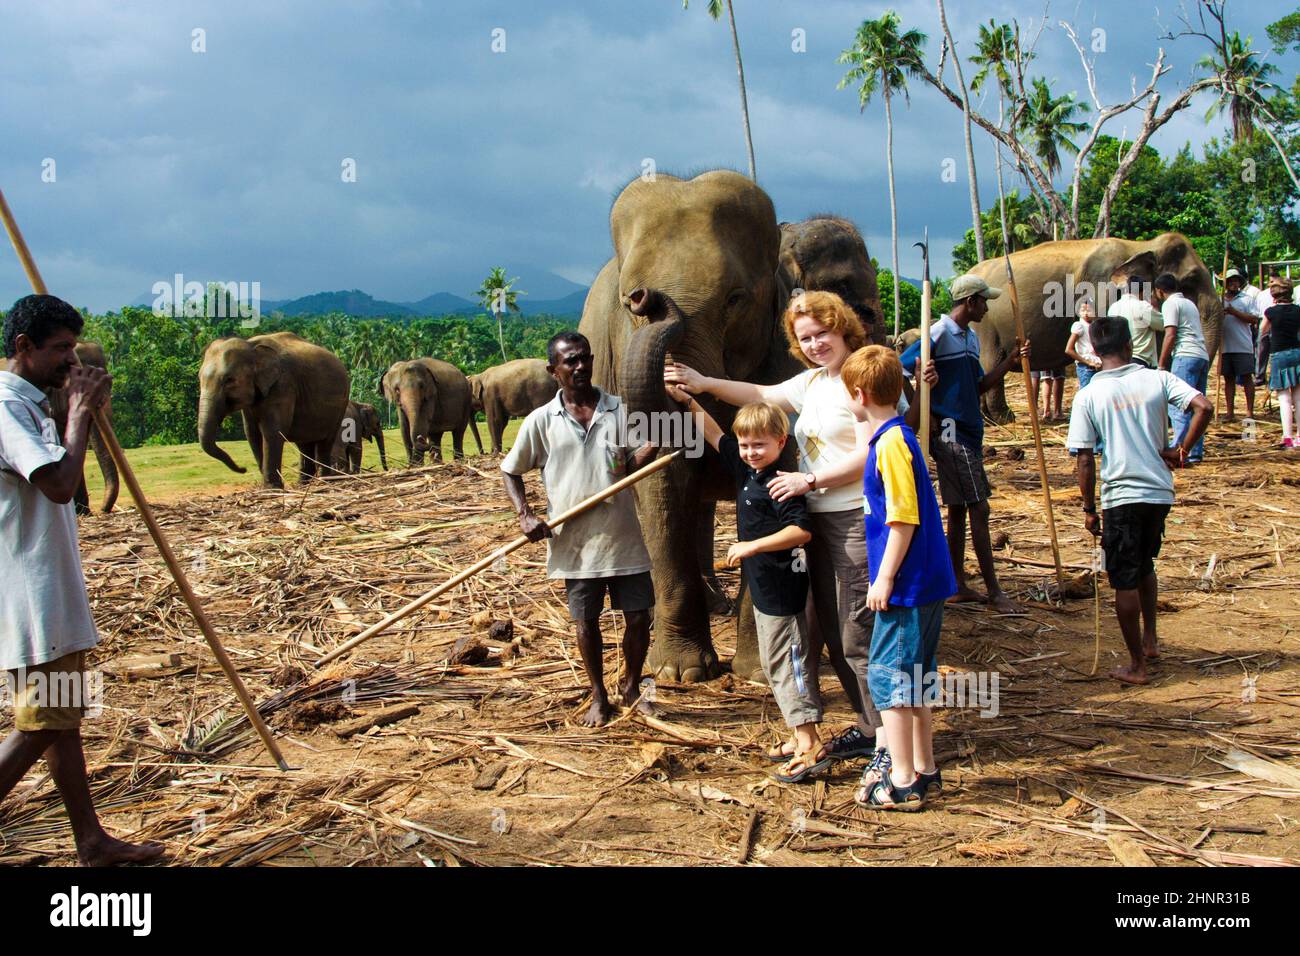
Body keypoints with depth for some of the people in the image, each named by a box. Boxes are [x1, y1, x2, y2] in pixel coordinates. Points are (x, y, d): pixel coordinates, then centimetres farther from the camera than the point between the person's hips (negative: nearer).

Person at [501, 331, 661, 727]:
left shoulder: (620, 411, 2)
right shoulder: (541, 421, 1)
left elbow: (629, 467, -6)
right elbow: (510, 471, 10)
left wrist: (654, 442, -24)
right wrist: (525, 516, -4)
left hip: (624, 538, 0)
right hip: (575, 542, 0)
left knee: (638, 617, 5)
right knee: (586, 621, 9)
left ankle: (631, 687, 30)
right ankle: (598, 697, 29)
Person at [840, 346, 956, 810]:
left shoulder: (891, 443, -17)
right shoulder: (896, 436, 13)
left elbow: (904, 519, -21)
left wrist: (885, 579, -17)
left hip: (906, 585, -10)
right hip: (927, 581, 10)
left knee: (888, 676, -2)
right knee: (914, 676, 16)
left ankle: (902, 781, 4)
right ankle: (923, 770, 26)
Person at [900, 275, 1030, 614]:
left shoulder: (971, 338, 15)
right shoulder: (940, 334, -13)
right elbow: (900, 371, -17)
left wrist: (1010, 361, 7)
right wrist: (925, 416, -16)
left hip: (968, 433, 10)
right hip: (950, 433, -10)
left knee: (959, 509, 13)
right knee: (979, 509, -7)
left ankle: (958, 585, 20)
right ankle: (995, 592, -1)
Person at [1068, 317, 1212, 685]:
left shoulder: (1088, 396, -5)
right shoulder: (1158, 380, 0)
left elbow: (1085, 459, -6)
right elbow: (1203, 407, -14)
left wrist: (1089, 509, 2)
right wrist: (1181, 451, -2)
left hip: (1121, 496, -4)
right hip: (1160, 492, 4)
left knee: (1125, 582, 6)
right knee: (1144, 566, 27)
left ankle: (1137, 665, 12)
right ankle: (1150, 640, 34)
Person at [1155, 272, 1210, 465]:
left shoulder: (1170, 304, -2)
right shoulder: (1189, 303, 25)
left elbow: (1170, 335, -10)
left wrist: (1161, 365, -6)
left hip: (1185, 356, -9)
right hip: (1203, 356, 9)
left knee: (1178, 406, -13)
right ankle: (1196, 452, 9)